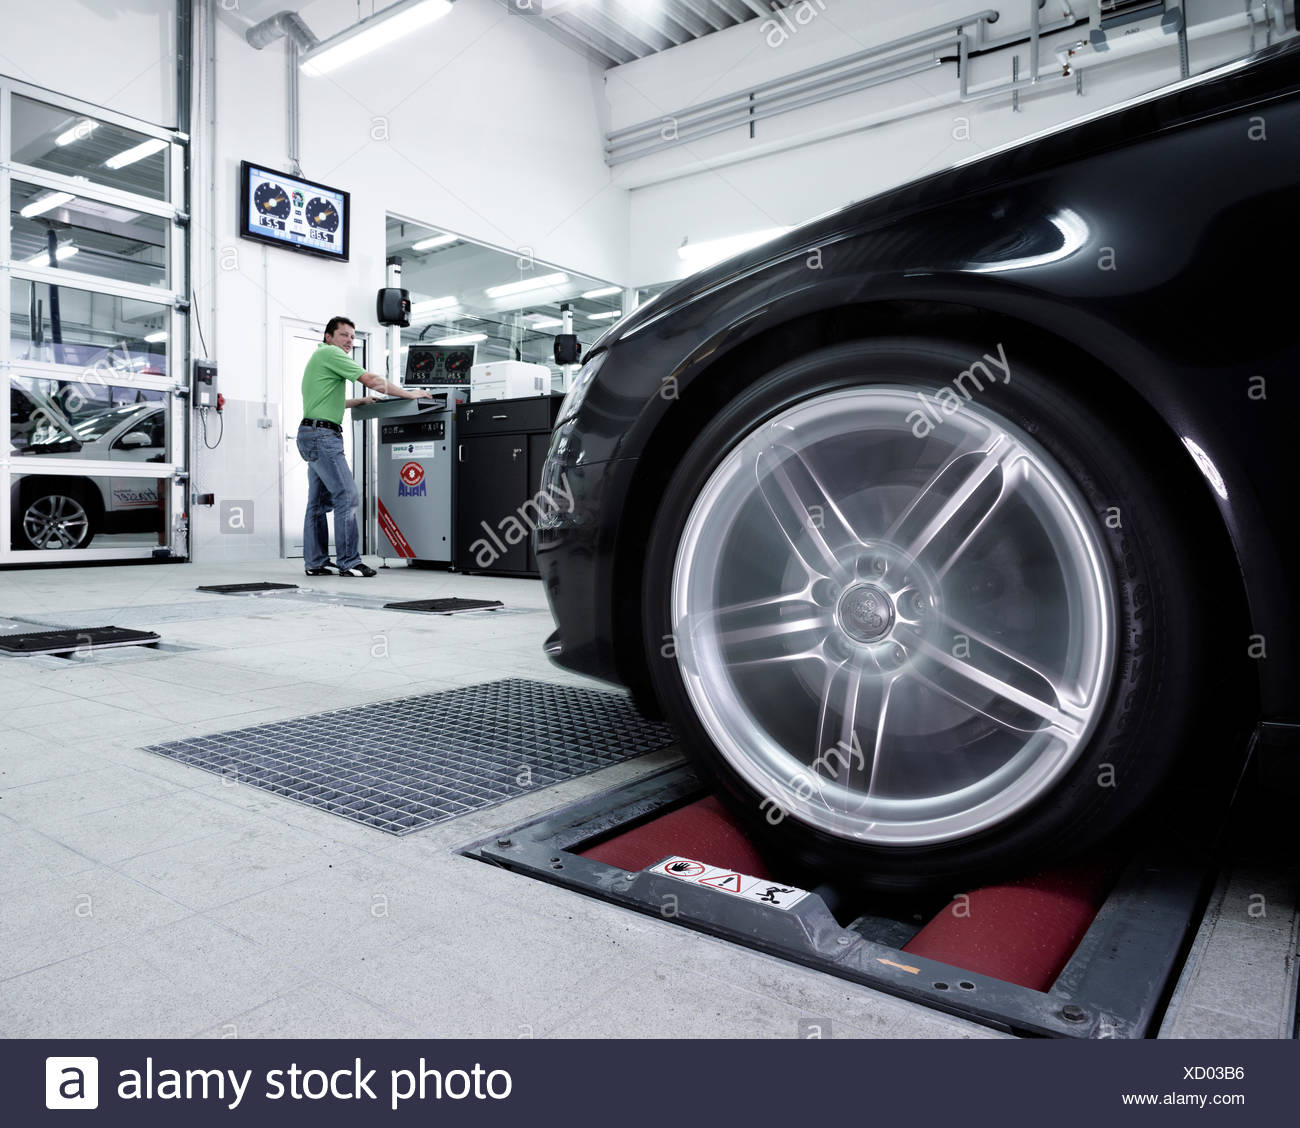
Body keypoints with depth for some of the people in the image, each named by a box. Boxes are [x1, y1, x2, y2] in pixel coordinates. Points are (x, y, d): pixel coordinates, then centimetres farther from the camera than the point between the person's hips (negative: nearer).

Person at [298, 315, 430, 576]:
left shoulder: (321, 357, 25)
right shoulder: (330, 353, -7)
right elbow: (371, 380, -12)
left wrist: (361, 401, 27)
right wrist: (410, 394, -7)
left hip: (313, 436, 11)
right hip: (322, 434, -11)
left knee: (319, 501, 9)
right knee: (346, 495, -12)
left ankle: (315, 562, 11)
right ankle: (349, 562, -12)